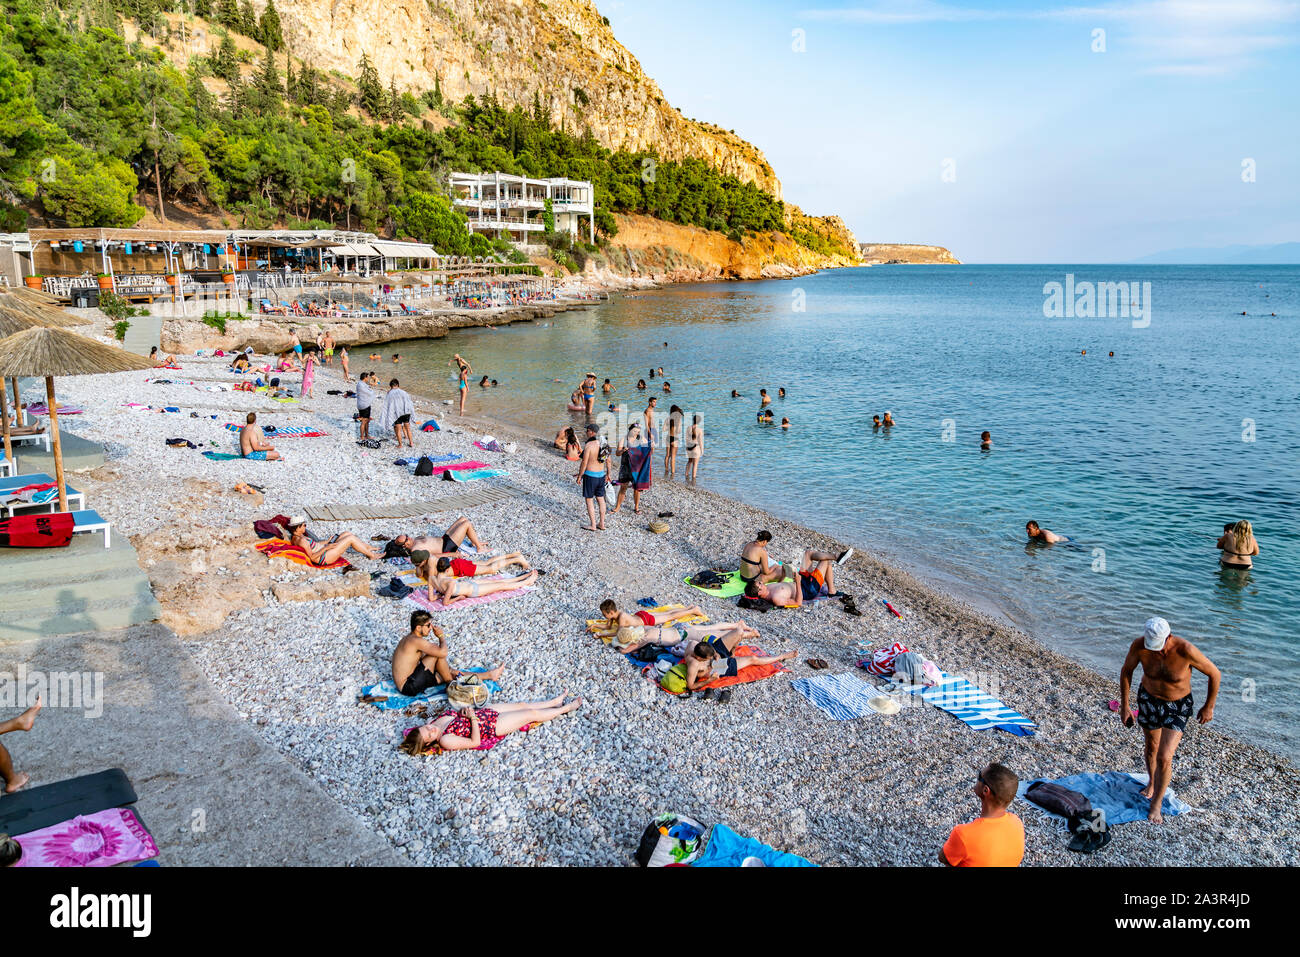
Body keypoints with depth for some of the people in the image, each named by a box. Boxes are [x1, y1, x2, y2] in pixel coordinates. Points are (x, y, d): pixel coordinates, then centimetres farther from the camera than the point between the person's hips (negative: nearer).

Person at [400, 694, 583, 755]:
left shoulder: (436, 721, -10)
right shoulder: (446, 741, -30)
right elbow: (475, 742, -26)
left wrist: (466, 711, -9)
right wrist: (474, 719, -29)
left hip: (485, 713, 7)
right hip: (491, 727, -7)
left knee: (521, 704, 17)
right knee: (532, 714, 2)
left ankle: (555, 702, 40)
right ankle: (565, 708, 24)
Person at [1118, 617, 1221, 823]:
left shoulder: (1186, 650, -33)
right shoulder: (1139, 646, -24)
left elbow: (1214, 674, -16)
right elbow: (1126, 671, -4)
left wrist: (1209, 707, -5)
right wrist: (1124, 706, -1)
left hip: (1178, 707, -3)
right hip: (1148, 699, 3)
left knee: (1165, 758, -9)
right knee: (1151, 747, 23)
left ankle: (1156, 804, 12)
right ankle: (1151, 782, 51)